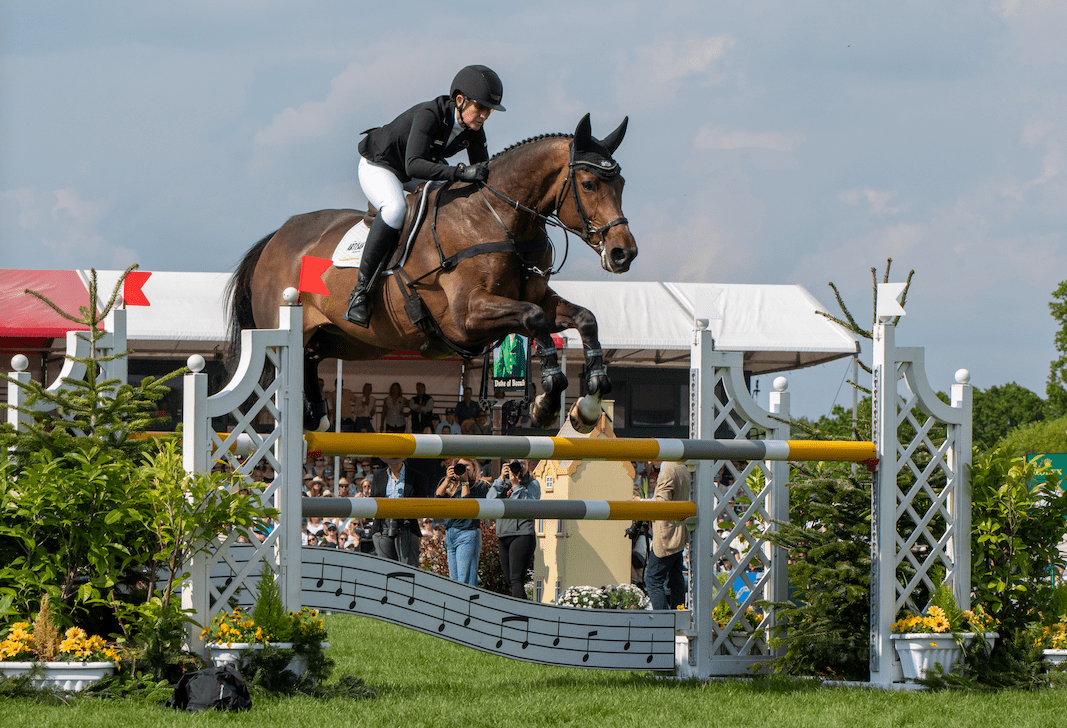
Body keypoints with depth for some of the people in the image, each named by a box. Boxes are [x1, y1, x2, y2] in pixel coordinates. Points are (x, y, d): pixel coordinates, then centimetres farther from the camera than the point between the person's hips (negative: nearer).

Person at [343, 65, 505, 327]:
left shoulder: (473, 129, -11)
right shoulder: (429, 115, -34)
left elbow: (483, 173, -5)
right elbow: (413, 165, -46)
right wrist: (462, 172, -55)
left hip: (412, 177, 8)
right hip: (378, 167, -8)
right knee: (396, 208, -37)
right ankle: (361, 290, -35)